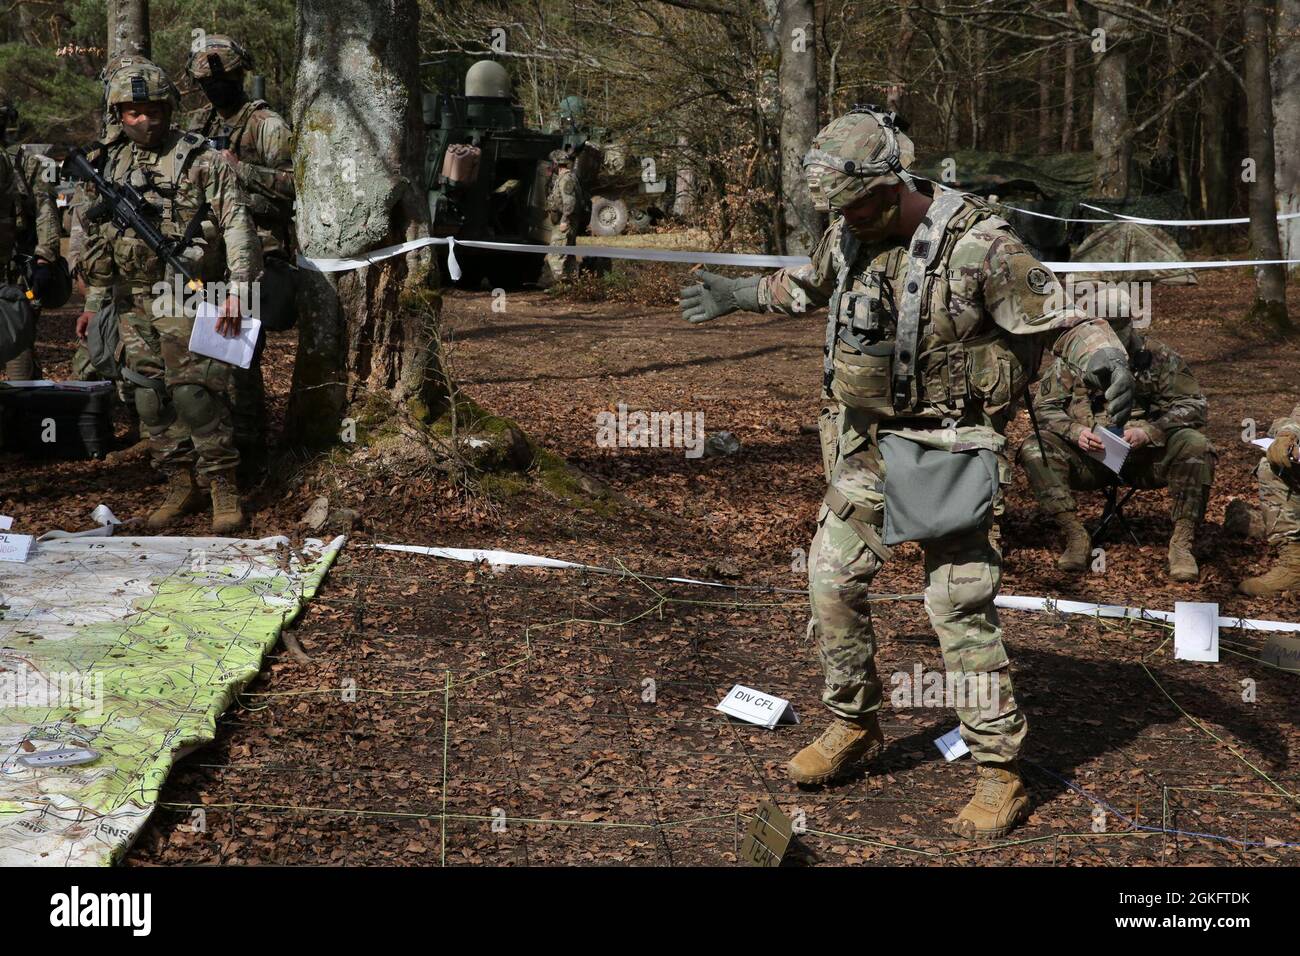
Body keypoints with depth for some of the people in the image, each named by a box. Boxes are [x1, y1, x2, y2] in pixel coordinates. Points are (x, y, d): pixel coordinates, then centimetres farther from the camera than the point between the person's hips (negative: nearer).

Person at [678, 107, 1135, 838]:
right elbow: (811, 285, 25)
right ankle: (854, 725, 30)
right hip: (868, 443, 7)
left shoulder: (978, 242, -19)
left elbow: (1061, 318, -17)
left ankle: (1001, 776, 4)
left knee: (960, 607, -7)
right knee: (833, 583, 9)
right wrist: (738, 295, 33)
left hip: (949, 453, -7)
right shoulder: (851, 235, 2)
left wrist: (1106, 357, -37)